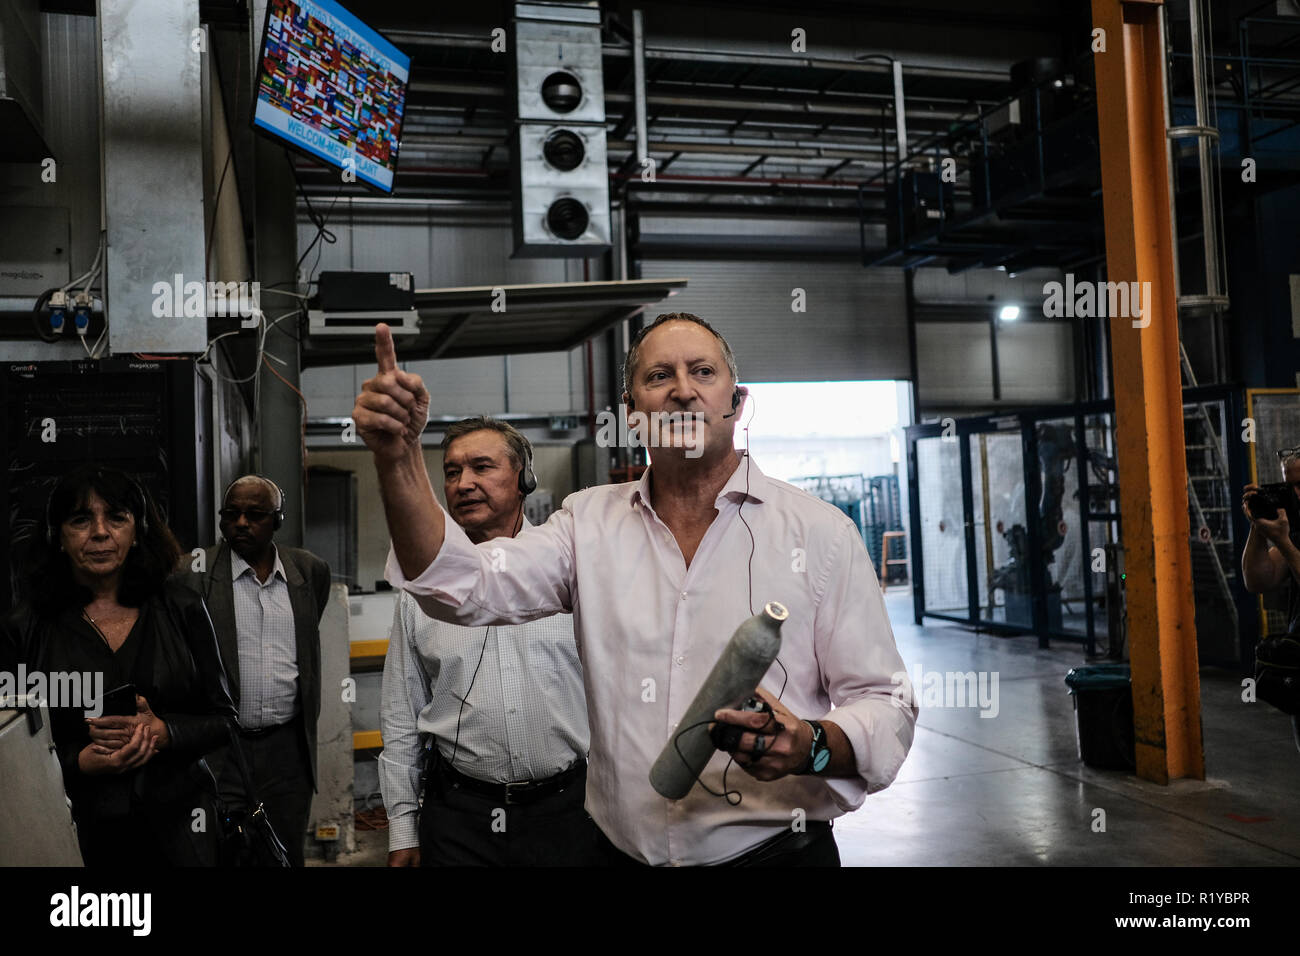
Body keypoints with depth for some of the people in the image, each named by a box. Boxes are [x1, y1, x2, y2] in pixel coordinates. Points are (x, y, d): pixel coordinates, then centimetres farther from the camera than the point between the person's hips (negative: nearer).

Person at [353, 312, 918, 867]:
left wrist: (809, 747, -28)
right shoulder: (590, 523, 1)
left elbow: (886, 706, -7)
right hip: (623, 852, 3)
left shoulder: (818, 532, -7)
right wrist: (399, 457, -23)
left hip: (776, 851, -2)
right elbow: (461, 588, -11)